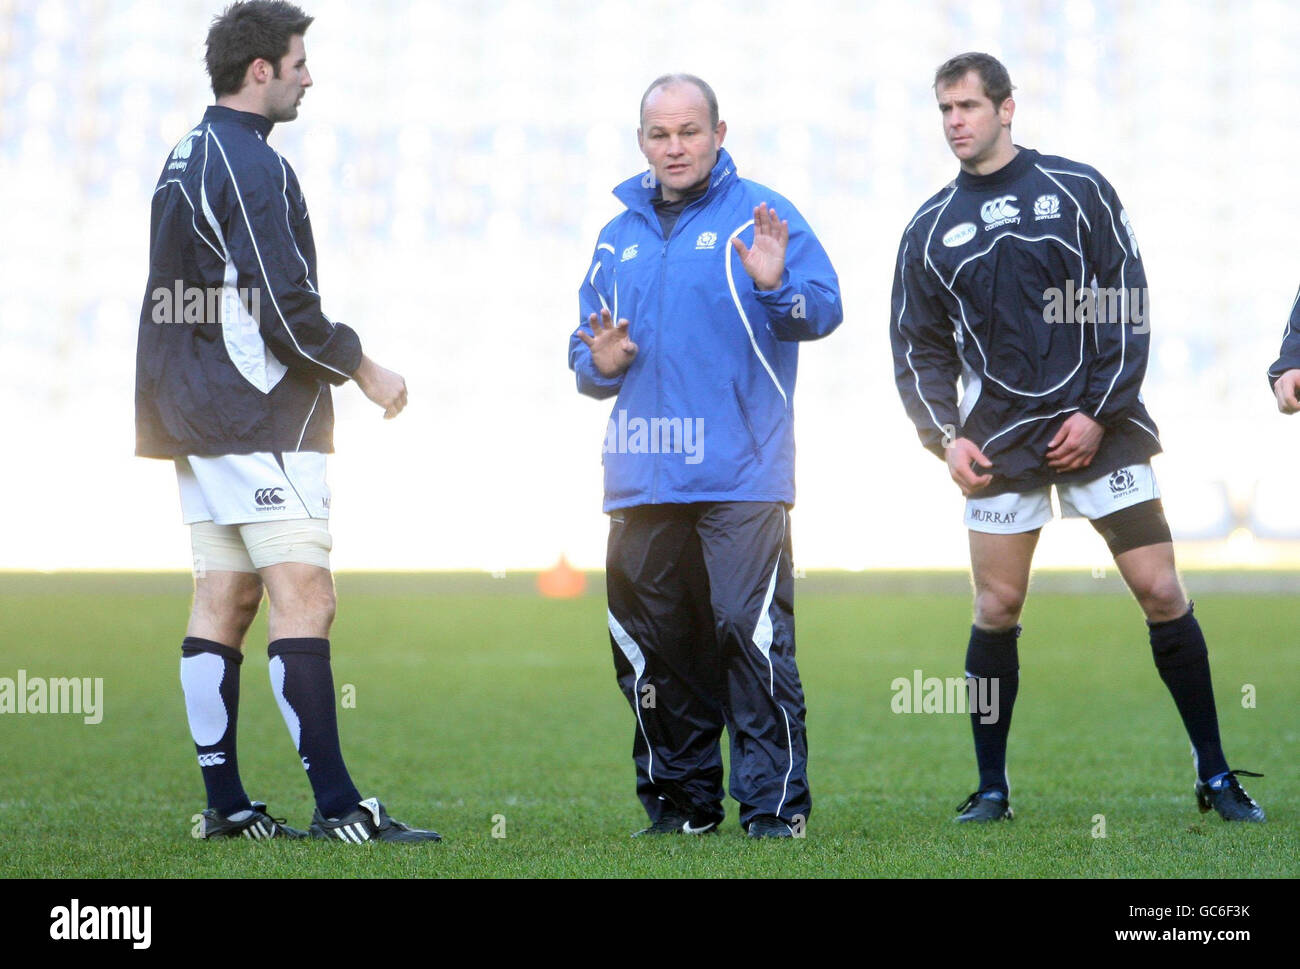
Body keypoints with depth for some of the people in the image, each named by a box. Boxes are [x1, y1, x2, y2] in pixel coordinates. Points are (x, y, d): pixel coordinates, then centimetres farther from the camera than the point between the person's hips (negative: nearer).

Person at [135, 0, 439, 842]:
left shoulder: (184, 161, 16)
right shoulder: (253, 167, -14)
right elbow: (285, 308, -19)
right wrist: (363, 370, -7)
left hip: (197, 420, 10)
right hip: (260, 421, -10)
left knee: (222, 602, 9)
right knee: (305, 600, -11)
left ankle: (226, 805, 10)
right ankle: (337, 806, -14)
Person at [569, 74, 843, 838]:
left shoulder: (760, 216, 2)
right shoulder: (619, 238, 17)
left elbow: (824, 311, -8)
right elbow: (586, 347, 24)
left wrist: (778, 286, -28)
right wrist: (598, 366, 2)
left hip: (741, 479, -5)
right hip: (642, 483, 5)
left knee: (753, 633, -13)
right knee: (653, 650, 8)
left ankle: (775, 804, -8)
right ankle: (681, 798, 20)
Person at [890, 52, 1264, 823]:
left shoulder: (1077, 191, 2)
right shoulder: (931, 230, 9)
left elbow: (1128, 307, -1)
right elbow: (920, 348, 12)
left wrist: (1098, 413, -8)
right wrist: (945, 435, -3)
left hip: (1100, 428, -2)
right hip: (1000, 442, 2)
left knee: (1161, 591, -5)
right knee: (997, 608, -2)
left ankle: (1216, 776, 4)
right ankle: (992, 789, 10)